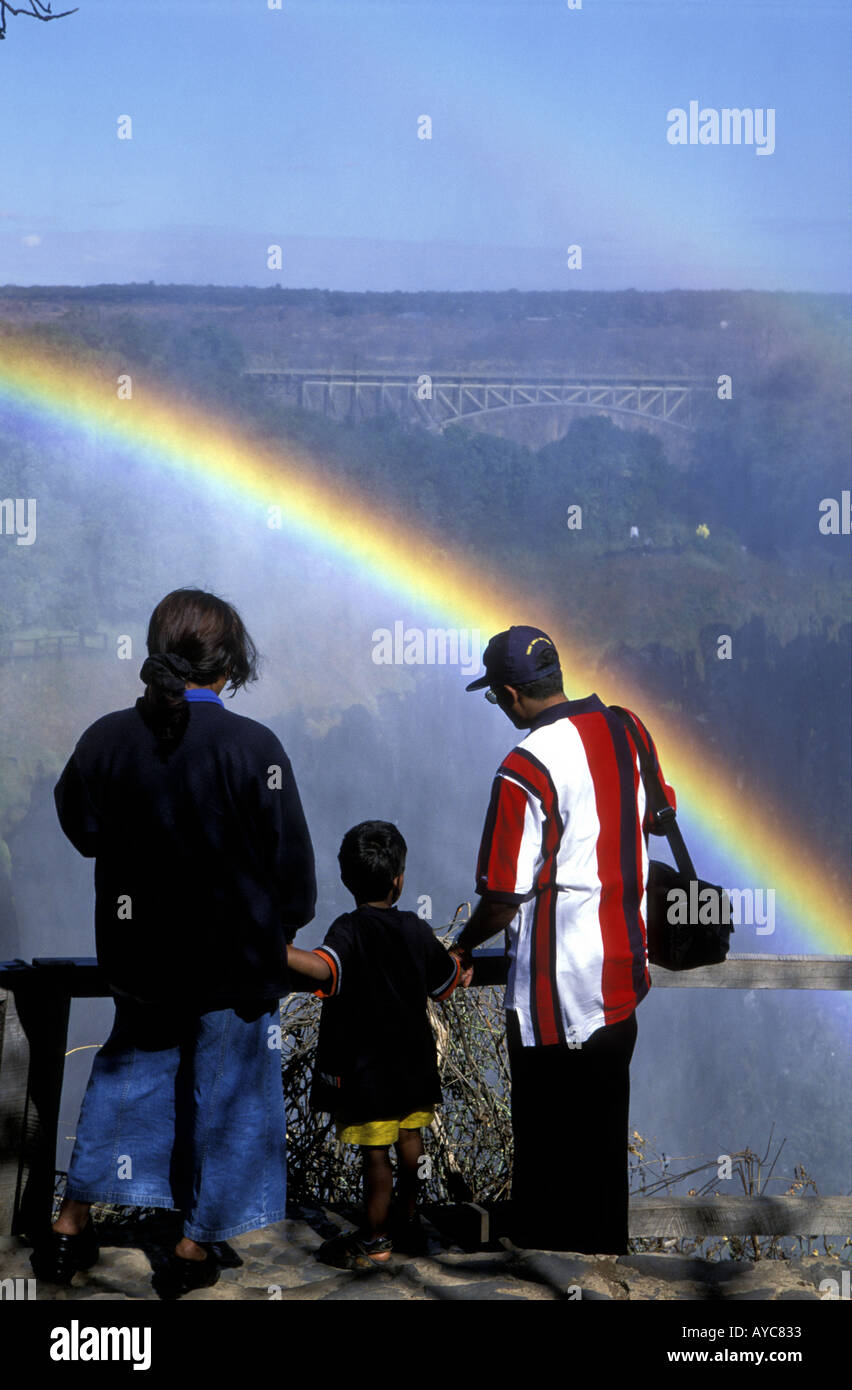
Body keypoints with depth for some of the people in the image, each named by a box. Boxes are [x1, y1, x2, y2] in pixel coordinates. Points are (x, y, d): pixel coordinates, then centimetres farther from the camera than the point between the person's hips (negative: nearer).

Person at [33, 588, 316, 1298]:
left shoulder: (106, 738, -10)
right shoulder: (252, 746, -20)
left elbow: (81, 829, 5)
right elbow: (290, 855, -12)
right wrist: (287, 923, 6)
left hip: (139, 953, 4)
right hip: (236, 956, -3)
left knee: (129, 1070, 23)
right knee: (223, 1087, 12)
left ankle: (73, 1223, 25)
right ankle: (196, 1248, 21)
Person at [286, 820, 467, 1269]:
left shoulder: (349, 930, -18)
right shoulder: (417, 930, -2)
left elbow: (324, 967, -40)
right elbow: (446, 982, 13)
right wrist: (459, 961, 34)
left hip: (365, 1068, -5)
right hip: (413, 1059, 5)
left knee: (375, 1153, 2)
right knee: (410, 1138, 20)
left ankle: (374, 1240, 13)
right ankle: (409, 1219, 35)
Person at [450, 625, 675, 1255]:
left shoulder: (525, 768, -20)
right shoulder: (629, 731, 1)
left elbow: (505, 897, -18)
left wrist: (463, 946, -1)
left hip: (556, 991, -8)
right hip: (623, 973, 8)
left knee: (550, 1140, 5)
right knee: (604, 1131, 19)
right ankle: (609, 1249, 31)